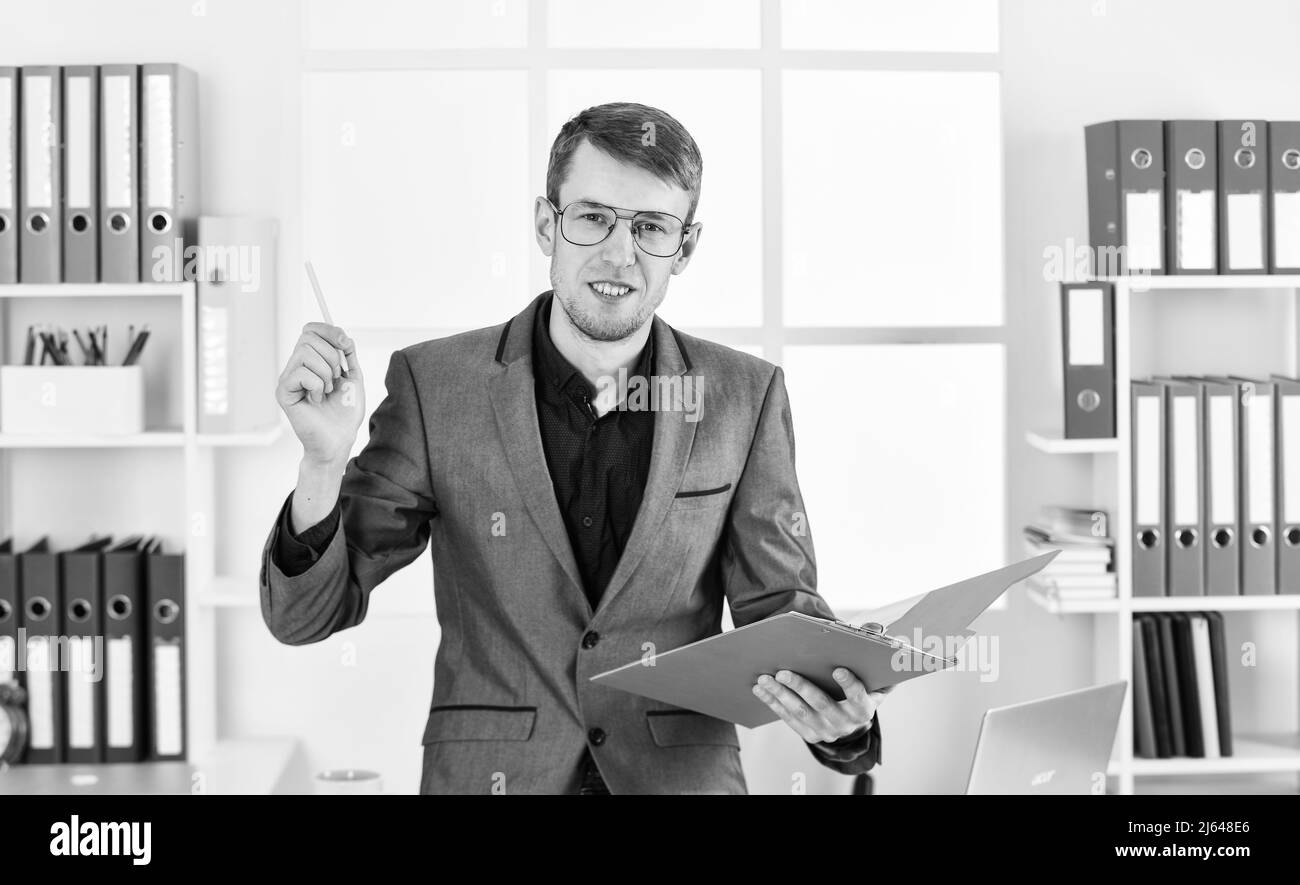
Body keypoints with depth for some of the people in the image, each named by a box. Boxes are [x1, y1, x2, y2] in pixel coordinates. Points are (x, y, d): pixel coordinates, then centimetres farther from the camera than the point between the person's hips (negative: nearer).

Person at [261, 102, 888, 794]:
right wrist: (323, 464, -19)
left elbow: (779, 606, 4)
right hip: (486, 771, -1)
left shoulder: (746, 397, 2)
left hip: (685, 776, 1)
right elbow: (302, 618, -1)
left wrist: (842, 716, -17)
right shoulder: (436, 383, -2)